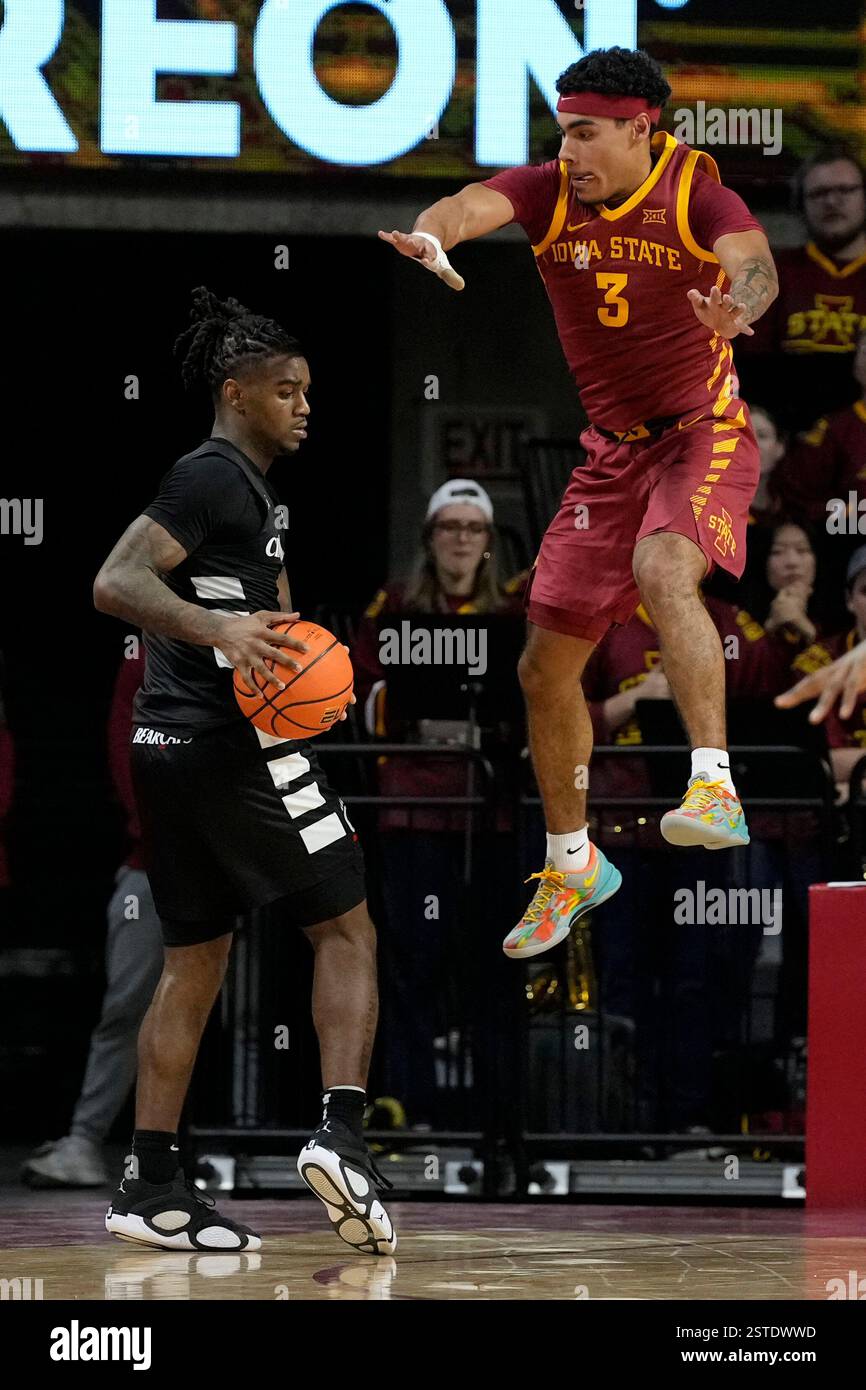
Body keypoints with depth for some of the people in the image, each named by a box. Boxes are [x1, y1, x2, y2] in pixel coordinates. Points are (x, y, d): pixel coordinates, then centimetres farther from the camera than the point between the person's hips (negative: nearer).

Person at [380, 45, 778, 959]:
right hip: (612, 452, 5)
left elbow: (754, 263, -32)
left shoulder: (694, 192, -14)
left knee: (662, 572, -36)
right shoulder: (549, 192, -6)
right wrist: (431, 233, -49)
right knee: (546, 666, 6)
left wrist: (739, 305, -56)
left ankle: (715, 786, -38)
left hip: (704, 435, -5)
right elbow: (473, 205, -25)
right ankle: (572, 867, 25)